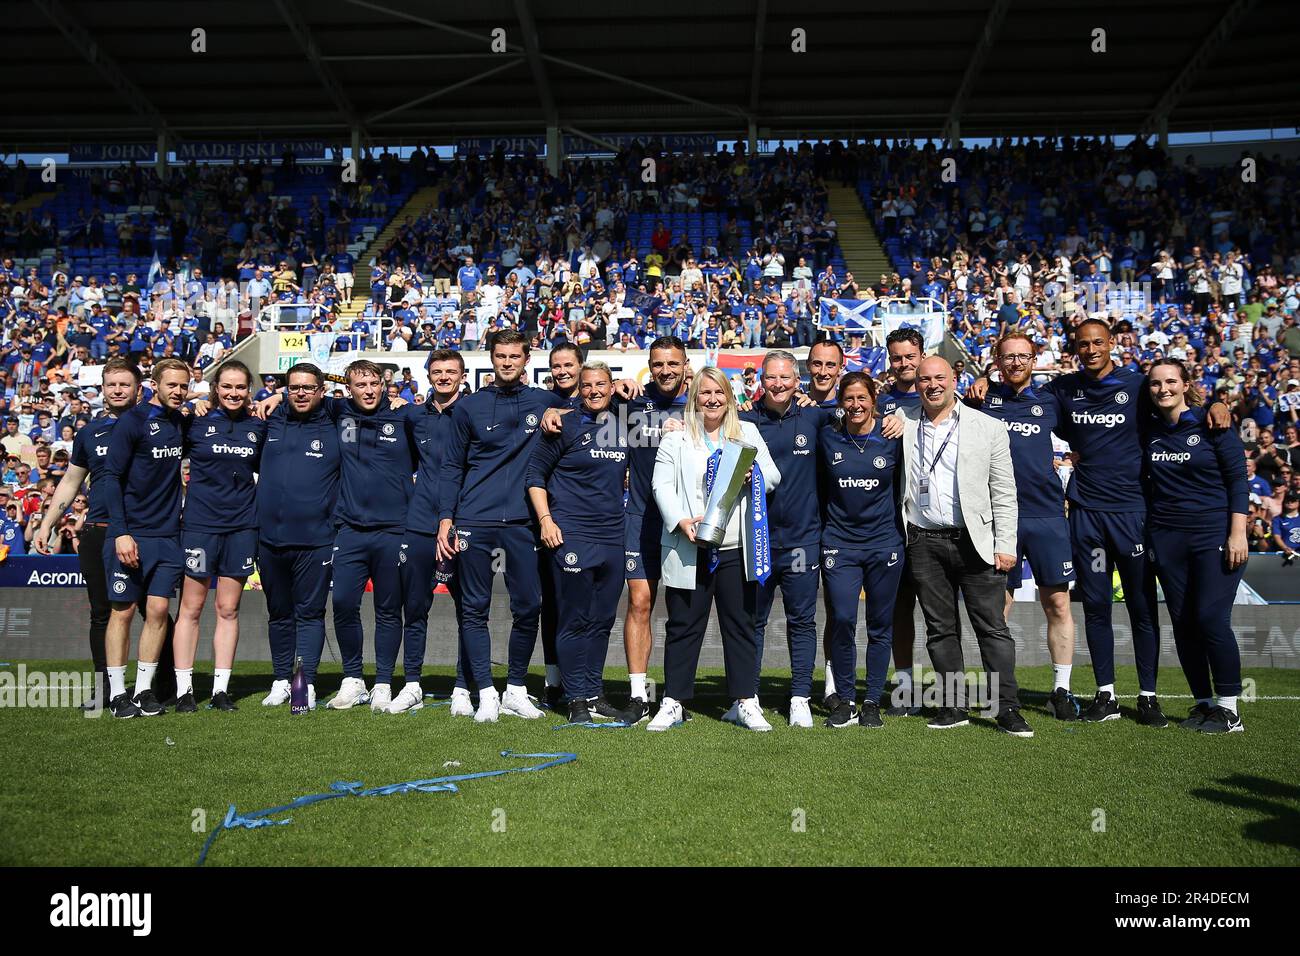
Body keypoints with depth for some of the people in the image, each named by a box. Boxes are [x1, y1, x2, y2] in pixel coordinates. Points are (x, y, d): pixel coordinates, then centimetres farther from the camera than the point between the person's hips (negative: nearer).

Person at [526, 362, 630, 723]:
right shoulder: (566, 427, -3)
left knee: (603, 620, 10)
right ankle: (578, 698, 7)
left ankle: (595, 693, 21)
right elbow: (535, 473, -2)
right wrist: (546, 519, -10)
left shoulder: (624, 427, 12)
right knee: (575, 620, -2)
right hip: (571, 535, -5)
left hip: (612, 537, 5)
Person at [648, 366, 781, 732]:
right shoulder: (676, 438, 7)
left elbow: (773, 476, 11)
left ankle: (746, 702, 17)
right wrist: (681, 520, -17)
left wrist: (754, 476, -12)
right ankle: (673, 702, 14)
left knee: (741, 625, 8)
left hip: (737, 550, 2)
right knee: (683, 626, 4)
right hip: (690, 550, -2)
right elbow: (662, 485, -1)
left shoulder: (748, 432, 15)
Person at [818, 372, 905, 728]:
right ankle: (845, 699, 7)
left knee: (880, 625, 5)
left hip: (884, 542, 0)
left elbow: (904, 484, 13)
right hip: (839, 542, 0)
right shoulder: (827, 437, 1)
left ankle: (872, 701, 18)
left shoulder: (892, 438, -1)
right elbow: (819, 485, 12)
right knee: (842, 620, -9)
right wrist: (821, 525, 11)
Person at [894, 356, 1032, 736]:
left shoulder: (988, 427, 3)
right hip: (924, 543, 2)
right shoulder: (902, 424, 7)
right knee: (940, 629, 8)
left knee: (993, 627, 0)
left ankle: (1008, 710, 6)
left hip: (975, 541, -2)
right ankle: (953, 707, 17)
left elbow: (1004, 492, 2)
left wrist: (1005, 545, -4)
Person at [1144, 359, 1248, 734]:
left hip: (1214, 534, -4)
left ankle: (1229, 709, 2)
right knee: (1183, 623, 5)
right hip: (1167, 540, 4)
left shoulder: (1211, 425, -3)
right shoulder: (1149, 432, 8)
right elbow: (1146, 484, 17)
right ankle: (1204, 703, 17)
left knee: (1211, 618, -10)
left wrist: (1237, 533, -11)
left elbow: (1238, 480, -5)